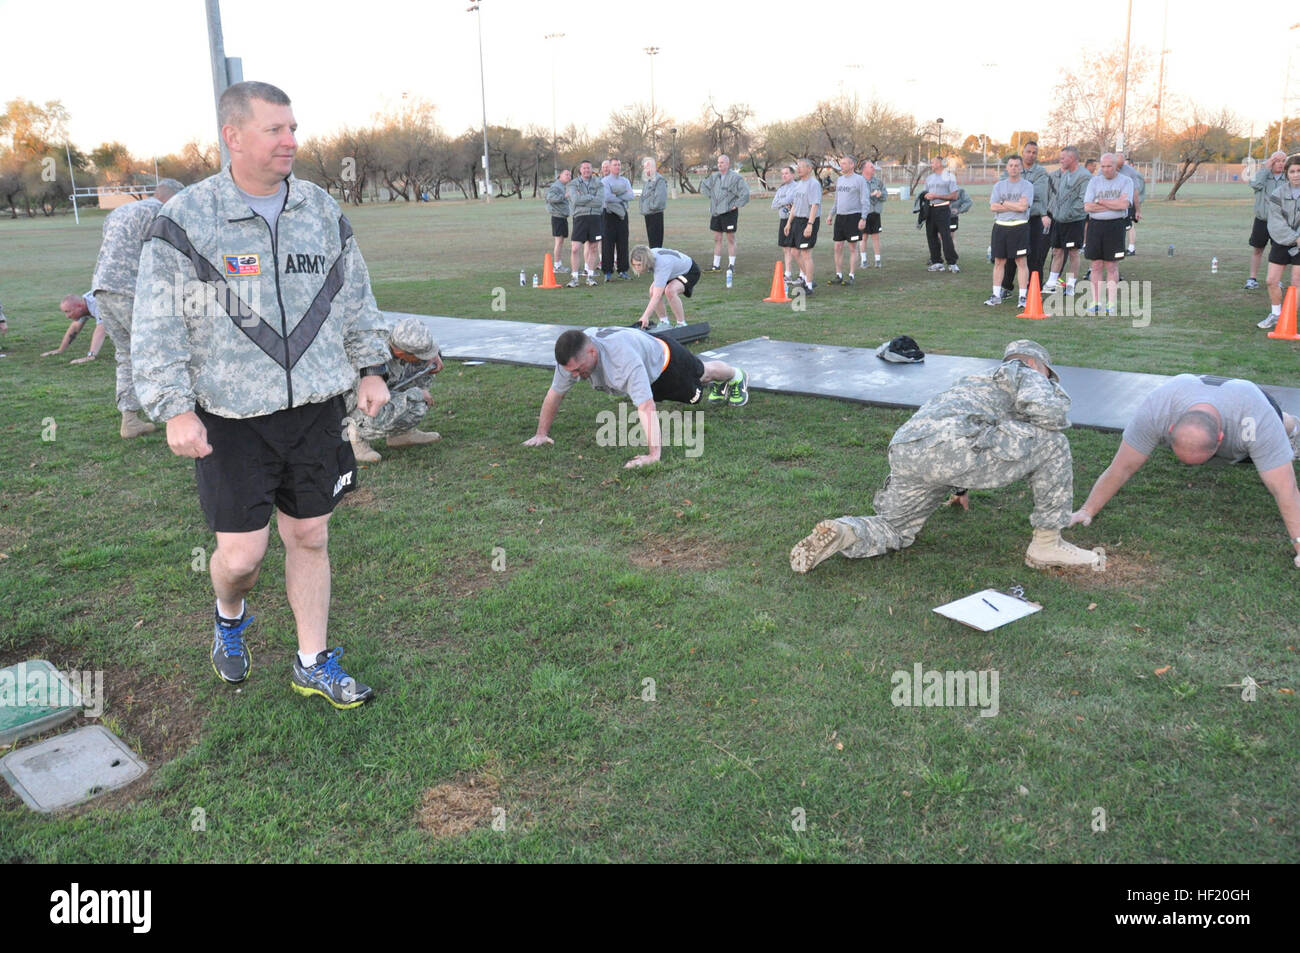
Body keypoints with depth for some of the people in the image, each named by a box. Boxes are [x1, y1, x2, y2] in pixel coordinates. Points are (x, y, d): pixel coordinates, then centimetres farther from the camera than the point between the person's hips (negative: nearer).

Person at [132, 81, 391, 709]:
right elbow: (158, 327, -7)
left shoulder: (322, 211, 7)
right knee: (241, 552, -2)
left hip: (315, 409, 4)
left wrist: (370, 368, 14)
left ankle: (313, 664, 26)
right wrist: (174, 409, -14)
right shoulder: (186, 220, -7)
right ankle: (229, 617, 35)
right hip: (231, 418, -3)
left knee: (309, 538, 11)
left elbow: (355, 298, 17)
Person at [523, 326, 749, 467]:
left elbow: (646, 407, -57)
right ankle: (719, 386, 68)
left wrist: (653, 455, -61)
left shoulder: (623, 358, -53)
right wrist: (541, 434, -16)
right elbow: (554, 394, -19)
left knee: (702, 374, 27)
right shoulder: (572, 357, -34)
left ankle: (737, 376, 61)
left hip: (665, 360, -6)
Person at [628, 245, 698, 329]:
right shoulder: (650, 255, -19)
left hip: (690, 272, -8)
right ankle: (664, 323, -1)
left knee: (670, 291, -35)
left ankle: (682, 325, -20)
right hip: (675, 271, 8)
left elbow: (657, 296, -47)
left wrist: (645, 317, -52)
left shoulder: (662, 265, -42)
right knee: (653, 290, -16)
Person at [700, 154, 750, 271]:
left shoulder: (736, 178, -9)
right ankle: (716, 265, 15)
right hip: (715, 212, 6)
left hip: (729, 212, -6)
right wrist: (712, 196, 14)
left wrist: (736, 205, -12)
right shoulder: (714, 176, 10)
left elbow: (745, 193, -12)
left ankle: (731, 265, 7)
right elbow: (703, 186, 26)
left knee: (731, 239, 1)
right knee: (717, 239, 9)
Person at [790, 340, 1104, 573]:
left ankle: (839, 532, -4)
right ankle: (1047, 545, 11)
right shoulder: (1027, 374, 19)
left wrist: (960, 487, 66)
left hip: (904, 454, 8)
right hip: (953, 446, -8)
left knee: (893, 530, 26)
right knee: (1052, 443, 7)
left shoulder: (975, 382, 42)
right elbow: (1047, 411, -4)